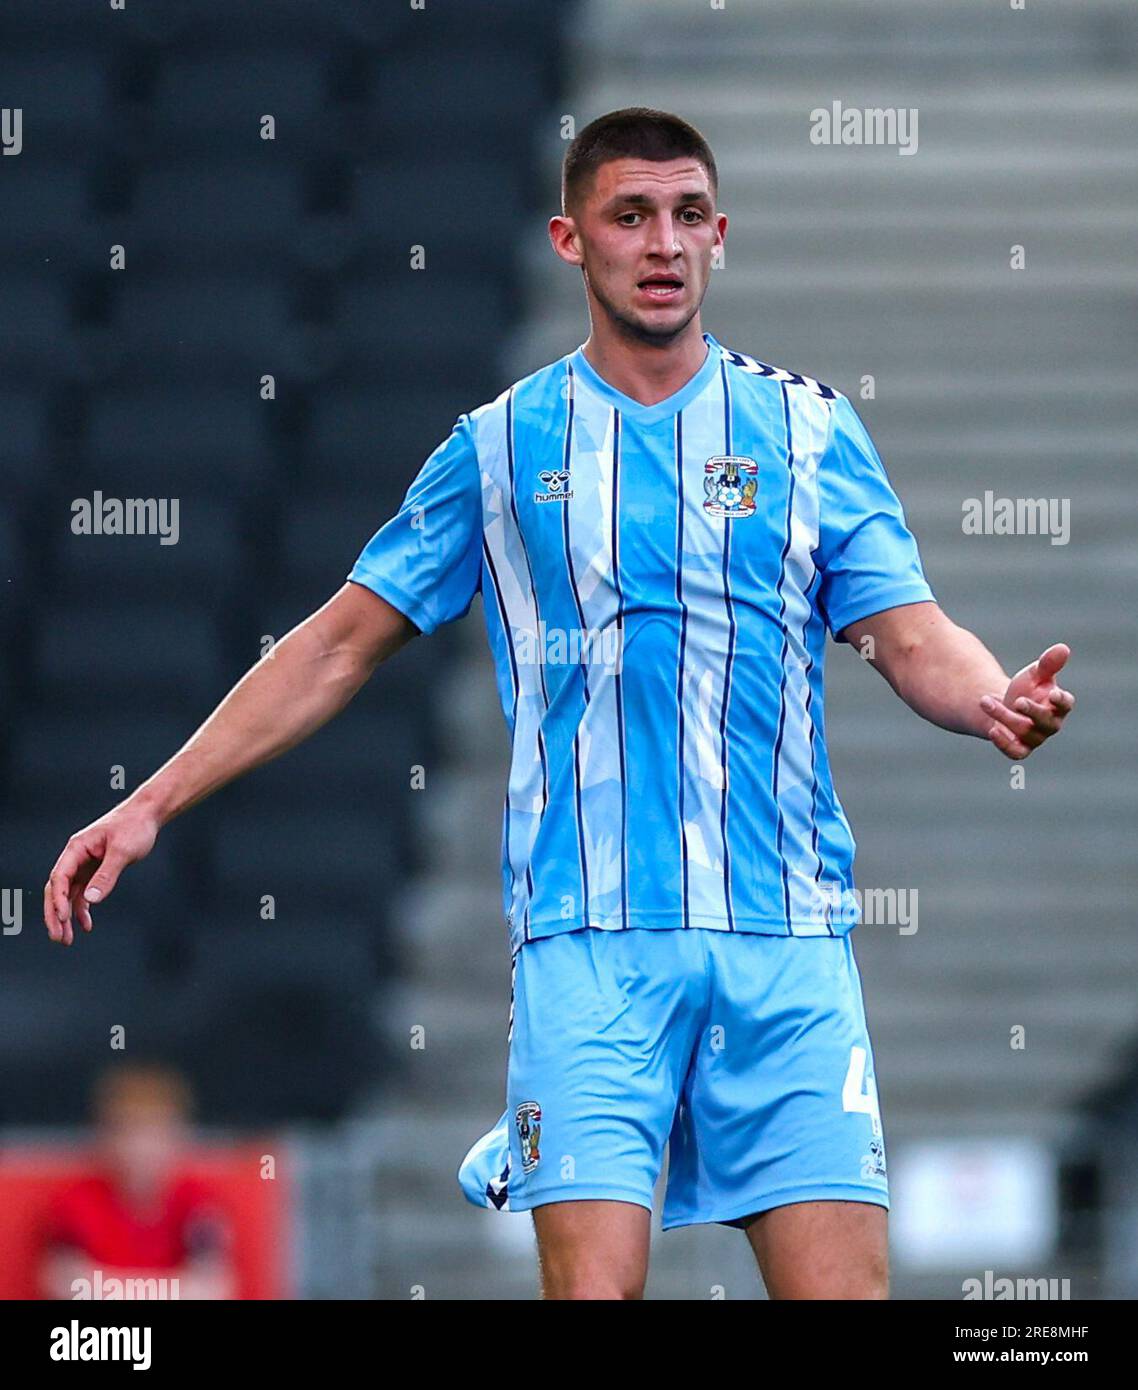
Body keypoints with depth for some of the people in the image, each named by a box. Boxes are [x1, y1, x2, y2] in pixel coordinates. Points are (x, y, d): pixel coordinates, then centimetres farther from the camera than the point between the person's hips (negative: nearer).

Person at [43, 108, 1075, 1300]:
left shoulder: (810, 431, 10)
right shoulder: (501, 447, 9)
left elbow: (911, 640, 4)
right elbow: (342, 644, 13)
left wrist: (994, 702, -19)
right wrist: (151, 805, 8)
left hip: (783, 935, 1)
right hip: (589, 934, -1)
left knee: (841, 1282, -7)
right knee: (592, 1284, -13)